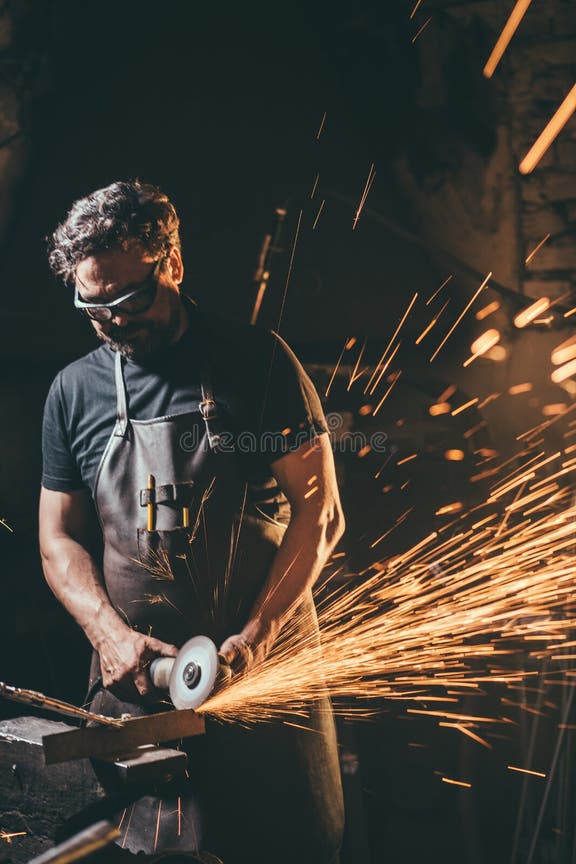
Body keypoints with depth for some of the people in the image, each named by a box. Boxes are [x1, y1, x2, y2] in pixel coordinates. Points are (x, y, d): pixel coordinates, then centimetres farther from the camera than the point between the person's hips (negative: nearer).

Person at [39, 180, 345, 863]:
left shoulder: (257, 361, -4)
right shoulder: (74, 391, 5)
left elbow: (319, 511, -5)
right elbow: (60, 539, 9)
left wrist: (255, 635, -14)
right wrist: (111, 632, -7)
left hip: (267, 667, -2)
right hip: (136, 679, 2)